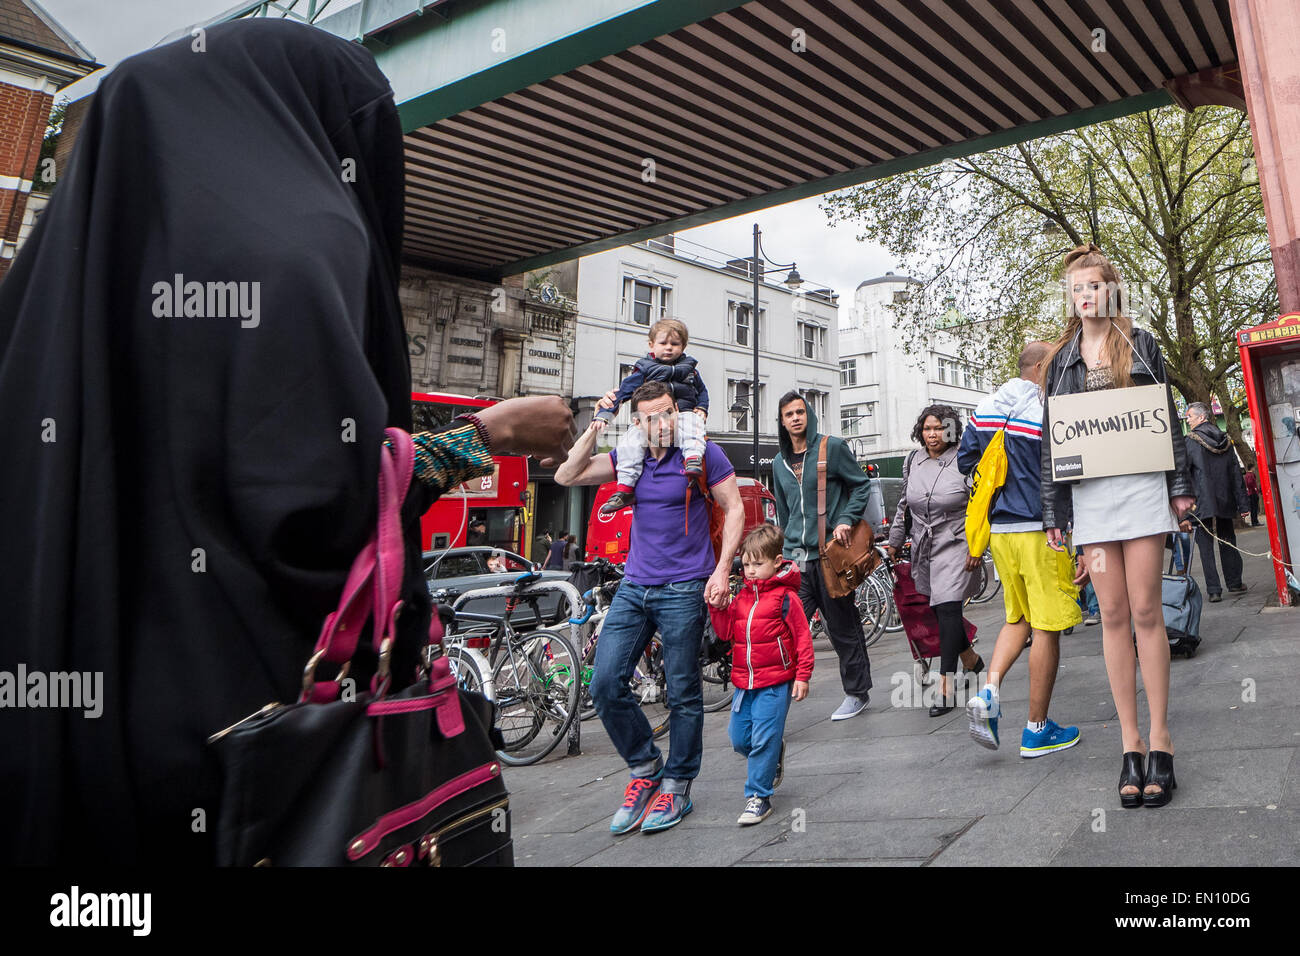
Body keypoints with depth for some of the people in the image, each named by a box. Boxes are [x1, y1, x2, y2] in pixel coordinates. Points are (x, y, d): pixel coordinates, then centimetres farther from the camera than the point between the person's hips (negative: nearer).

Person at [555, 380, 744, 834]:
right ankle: (645, 768, 18)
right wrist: (595, 426, -2)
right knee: (605, 684, -3)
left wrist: (722, 570, -10)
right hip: (634, 587, 5)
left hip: (683, 589, -4)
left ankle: (676, 785, 21)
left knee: (682, 693, 4)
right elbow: (567, 476, 3)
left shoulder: (703, 453, -4)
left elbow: (734, 509, -2)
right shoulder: (630, 456, 8)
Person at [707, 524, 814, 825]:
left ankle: (758, 796, 4)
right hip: (745, 682, 6)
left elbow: (803, 637, -5)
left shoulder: (785, 597, -8)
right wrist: (716, 607, -6)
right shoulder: (742, 597, 10)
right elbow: (727, 632, 9)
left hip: (776, 682, -6)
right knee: (739, 738, 10)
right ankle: (773, 757, 39)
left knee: (764, 739, -7)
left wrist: (802, 676, -7)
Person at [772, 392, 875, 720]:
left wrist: (846, 520, -13)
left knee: (842, 626, 6)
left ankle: (857, 692, 21)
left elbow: (862, 485, 1)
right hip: (796, 559, 4)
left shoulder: (833, 447, -2)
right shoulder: (780, 462, 15)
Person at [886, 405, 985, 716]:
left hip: (956, 546, -6)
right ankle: (970, 660, 37)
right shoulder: (912, 462, 8)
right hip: (923, 550, 6)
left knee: (948, 609, -14)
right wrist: (894, 541, 20)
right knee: (938, 610, 12)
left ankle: (946, 687, -12)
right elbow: (904, 505, 18)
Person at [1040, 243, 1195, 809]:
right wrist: (1053, 512, 5)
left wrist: (1180, 485, 1)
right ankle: (1130, 744, 7)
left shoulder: (1140, 345, 10)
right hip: (1088, 493, 2)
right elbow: (1051, 437, 10)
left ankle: (1160, 740, 5)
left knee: (1146, 612, -3)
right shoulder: (1061, 359, 13)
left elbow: (1166, 416, 8)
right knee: (1113, 615, 2)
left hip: (1141, 485, -1)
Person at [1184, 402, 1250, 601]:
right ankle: (1235, 583, 23)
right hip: (1225, 502, 5)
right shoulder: (1225, 441, 9)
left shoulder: (1191, 441, -8)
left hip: (1202, 503, -5)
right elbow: (1236, 474, 10)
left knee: (1206, 546, -2)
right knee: (1228, 543, 17)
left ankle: (1214, 590, -4)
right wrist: (1242, 503, 12)